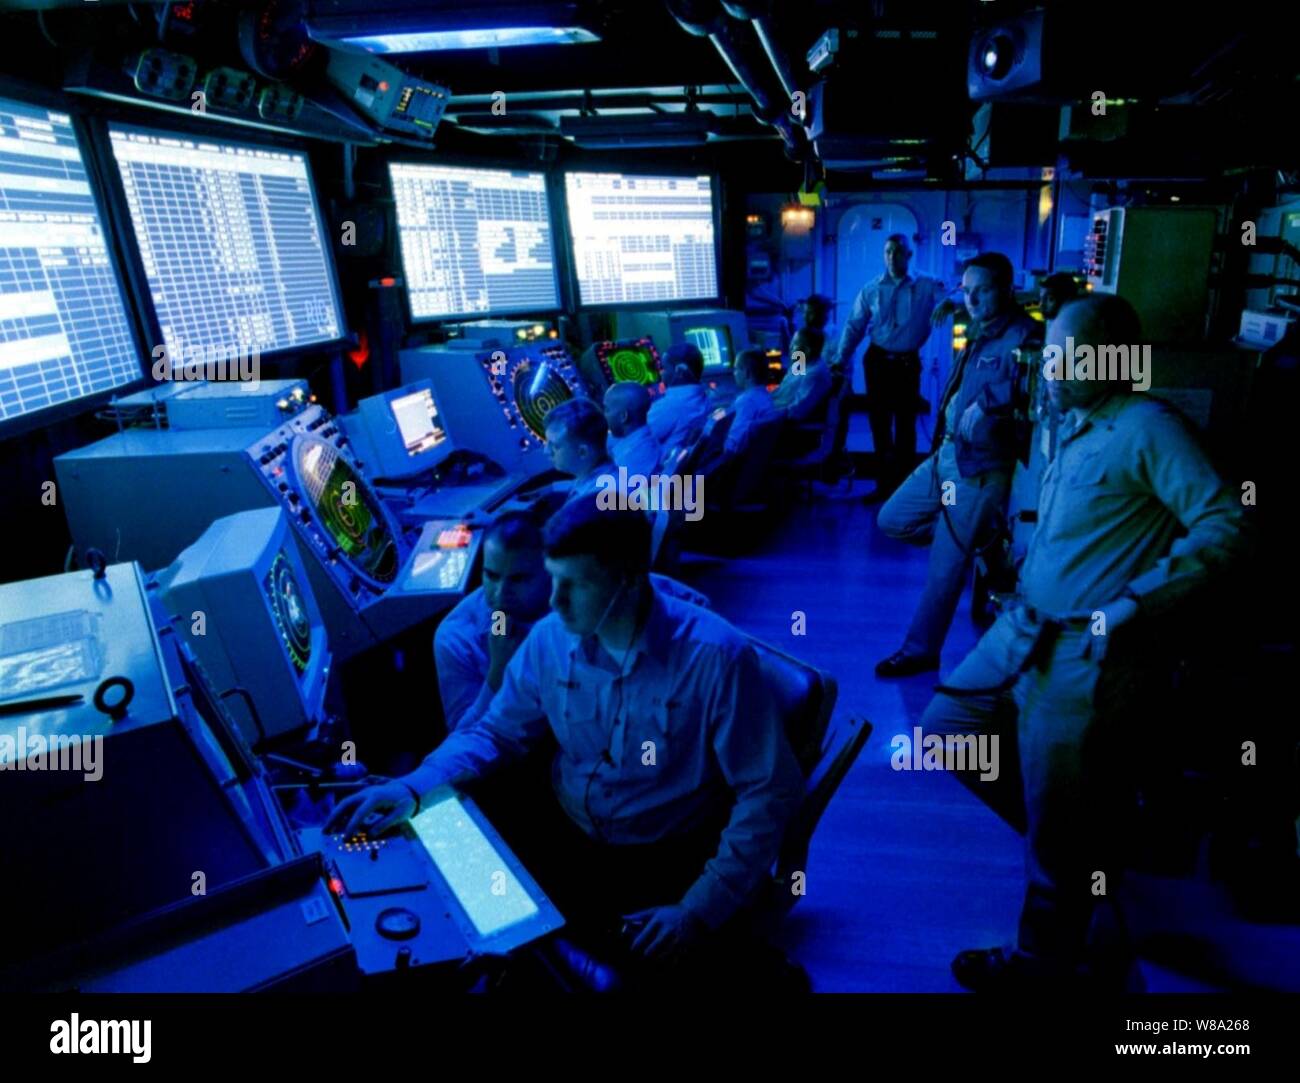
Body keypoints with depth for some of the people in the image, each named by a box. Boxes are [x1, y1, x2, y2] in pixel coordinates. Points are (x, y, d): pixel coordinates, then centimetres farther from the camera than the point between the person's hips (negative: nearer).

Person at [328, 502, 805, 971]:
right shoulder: (550, 638, -9)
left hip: (668, 861, -3)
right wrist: (414, 787, -13)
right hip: (568, 837, 4)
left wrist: (698, 912, -21)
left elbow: (769, 792, -17)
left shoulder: (715, 657, -23)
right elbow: (495, 730, 5)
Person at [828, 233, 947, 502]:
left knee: (905, 425, 6)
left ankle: (905, 483, 18)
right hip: (877, 361, 2)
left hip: (908, 363, -2)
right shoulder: (871, 289, 2)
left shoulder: (926, 286, -3)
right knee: (879, 423, 8)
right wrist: (840, 358, -5)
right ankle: (885, 482, 21)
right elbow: (854, 326, 3)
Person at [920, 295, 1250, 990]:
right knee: (942, 730, 17)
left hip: (1081, 657, -9)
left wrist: (1134, 603, -24)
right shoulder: (1074, 427, 12)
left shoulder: (1147, 426, -14)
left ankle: (1049, 957, 31)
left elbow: (1227, 525, -21)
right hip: (1022, 630, 9)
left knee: (1058, 832, 6)